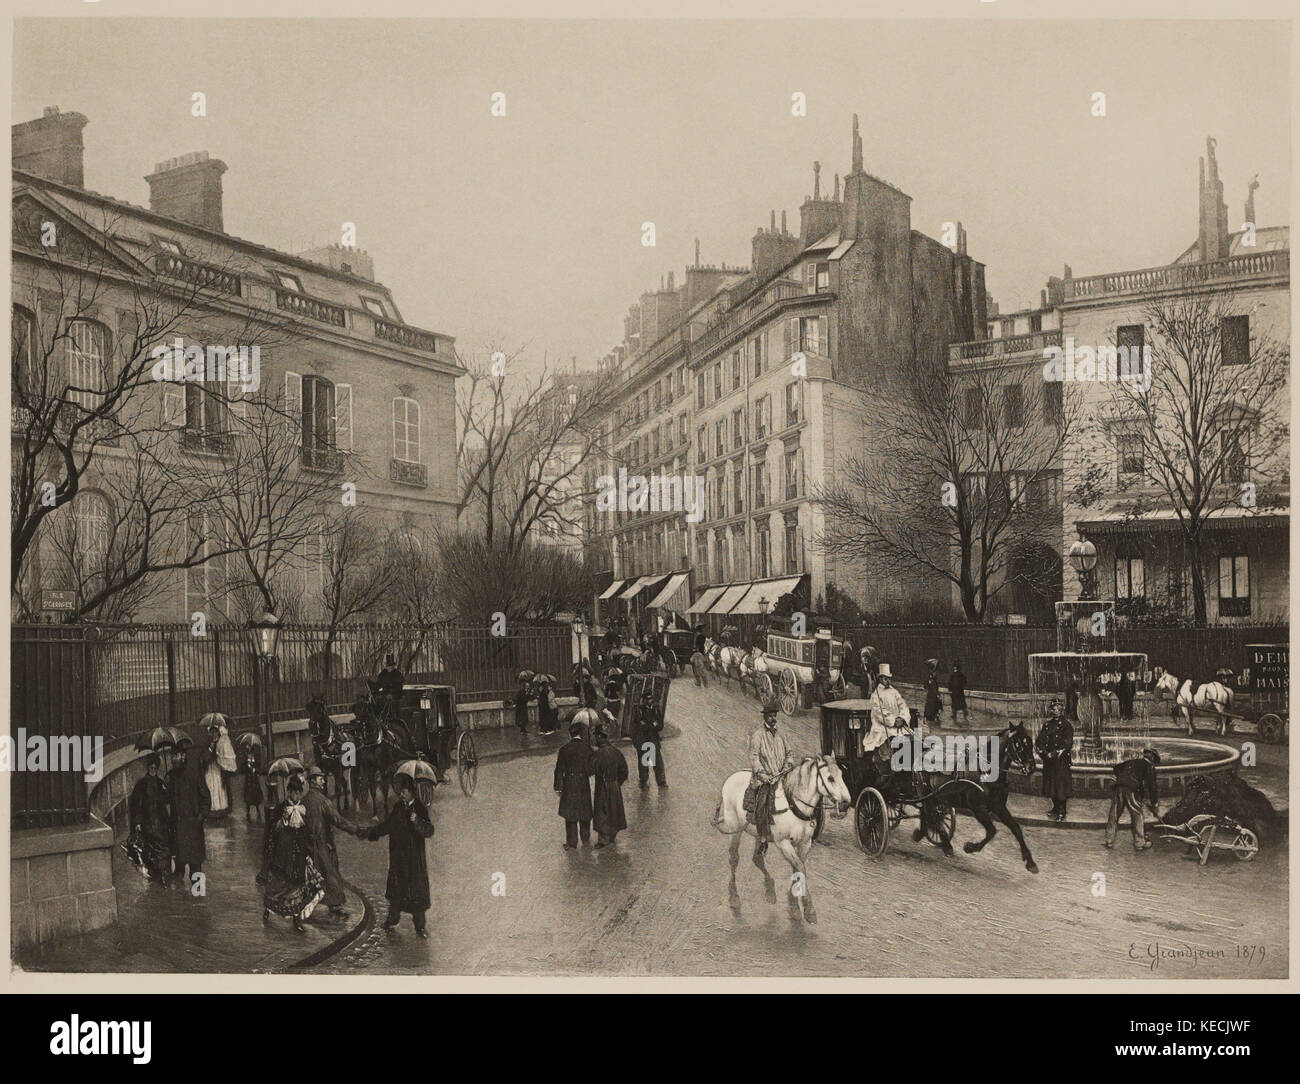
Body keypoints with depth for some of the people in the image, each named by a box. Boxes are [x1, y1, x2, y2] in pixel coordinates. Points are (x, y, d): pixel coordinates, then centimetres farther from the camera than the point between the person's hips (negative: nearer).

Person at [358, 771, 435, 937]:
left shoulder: (419, 808, -11)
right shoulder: (397, 807, 5)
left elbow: (429, 831, -22)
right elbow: (387, 826, 20)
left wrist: (416, 821, -39)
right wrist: (368, 833, 21)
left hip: (415, 858, -5)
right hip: (397, 856, 5)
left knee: (416, 890, -1)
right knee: (396, 888, 13)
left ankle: (420, 926, 9)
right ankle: (392, 920, 30)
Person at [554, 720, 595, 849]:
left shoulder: (564, 749, -10)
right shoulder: (587, 748, -10)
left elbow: (559, 769, -7)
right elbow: (592, 768, -6)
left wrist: (558, 788, 1)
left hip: (569, 785, -1)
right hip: (584, 785, 1)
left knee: (570, 815, 9)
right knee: (585, 813, 19)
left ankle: (571, 842, 12)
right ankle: (586, 838, 32)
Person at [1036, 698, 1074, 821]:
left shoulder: (1065, 724, -5)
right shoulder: (1047, 724, 13)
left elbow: (1067, 742, -13)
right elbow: (1040, 740, 11)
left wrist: (1055, 754, -17)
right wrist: (1043, 752, -7)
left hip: (1061, 760, -6)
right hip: (1048, 760, 6)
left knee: (1060, 783, -5)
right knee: (1050, 783, 11)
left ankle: (1061, 812, 1)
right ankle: (1055, 808, 25)